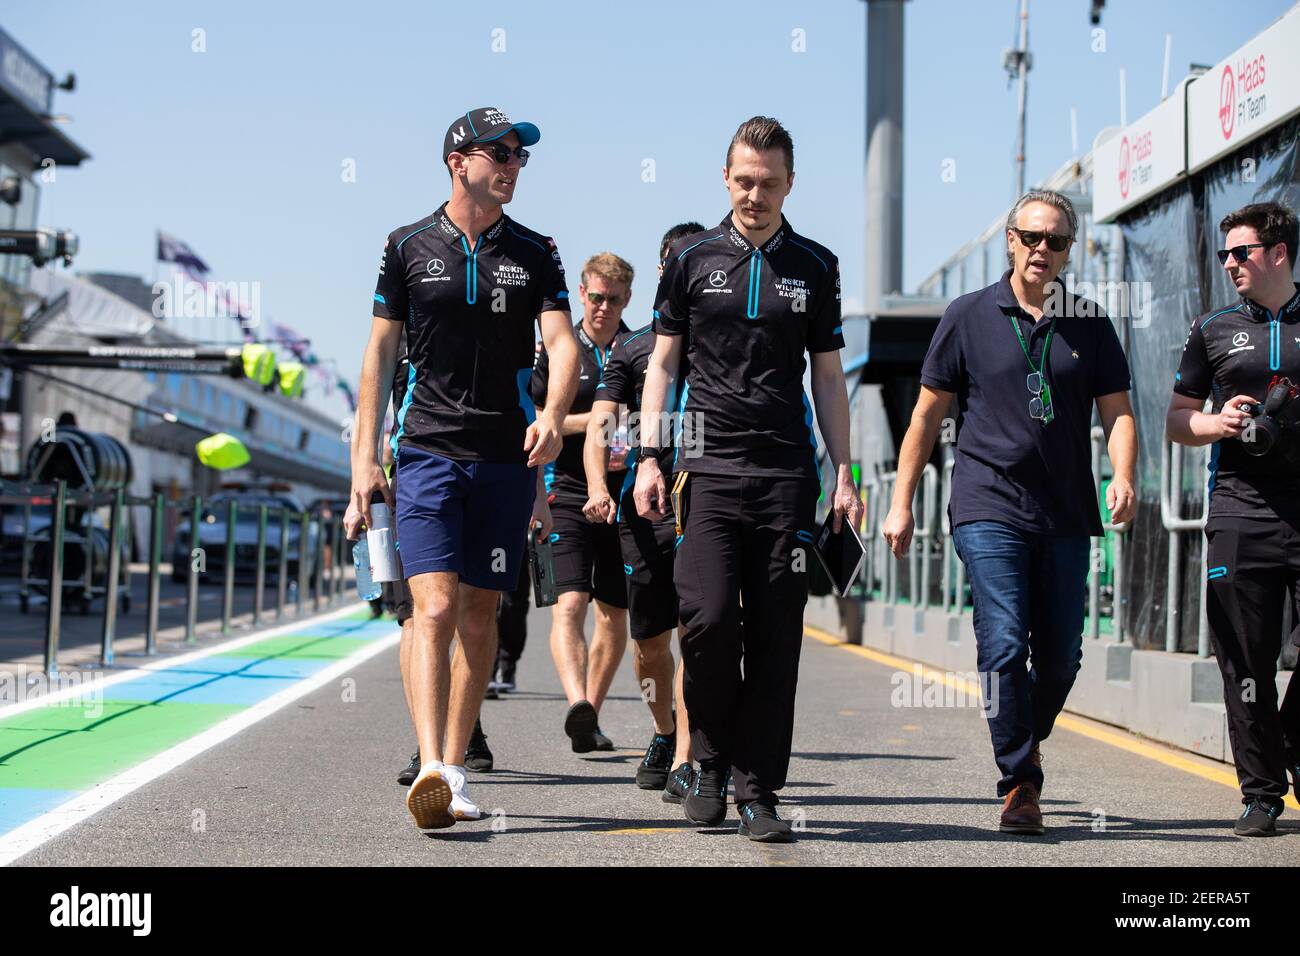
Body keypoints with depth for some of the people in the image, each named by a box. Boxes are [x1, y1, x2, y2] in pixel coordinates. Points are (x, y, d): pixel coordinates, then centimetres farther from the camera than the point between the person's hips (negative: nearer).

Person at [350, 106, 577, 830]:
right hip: (428, 452, -2)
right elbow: (381, 351, 8)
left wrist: (553, 415, -24)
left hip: (508, 458, 2)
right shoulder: (410, 247, 6)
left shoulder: (535, 253, 8)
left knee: (480, 614, 6)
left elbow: (563, 343, -3)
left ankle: (454, 768, 15)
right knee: (435, 609, -15)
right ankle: (431, 770, -24)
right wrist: (365, 459, 3)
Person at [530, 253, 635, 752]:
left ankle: (590, 716, 21)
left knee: (614, 614, 8)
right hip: (569, 493, -3)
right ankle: (577, 703, -35)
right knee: (570, 602, -20)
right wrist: (589, 420, -11)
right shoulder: (556, 349, 4)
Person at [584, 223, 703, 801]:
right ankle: (664, 734, 36)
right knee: (649, 643, 9)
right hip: (644, 507, 1)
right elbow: (599, 425, 2)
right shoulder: (634, 349, 11)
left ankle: (682, 764, -14)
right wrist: (598, 488, -15)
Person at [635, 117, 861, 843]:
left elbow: (829, 376, 14)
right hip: (710, 464, -1)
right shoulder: (693, 258, 8)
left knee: (776, 635, -2)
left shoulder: (816, 266, 11)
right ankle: (713, 757, 10)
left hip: (788, 471, 1)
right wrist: (650, 457, 0)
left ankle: (758, 790, 5)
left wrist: (844, 474, 7)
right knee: (708, 618, -13)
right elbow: (663, 362, 10)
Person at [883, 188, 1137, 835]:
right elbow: (927, 415, 7)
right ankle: (1019, 785, -5)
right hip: (989, 508, -3)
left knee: (1061, 654, 6)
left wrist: (1122, 476, -11)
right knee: (1005, 644, -13)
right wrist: (901, 503, 4)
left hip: (1067, 515, 3)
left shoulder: (1090, 325, 10)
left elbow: (1117, 413, 9)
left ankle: (1026, 740, 33)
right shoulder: (969, 317, 4)